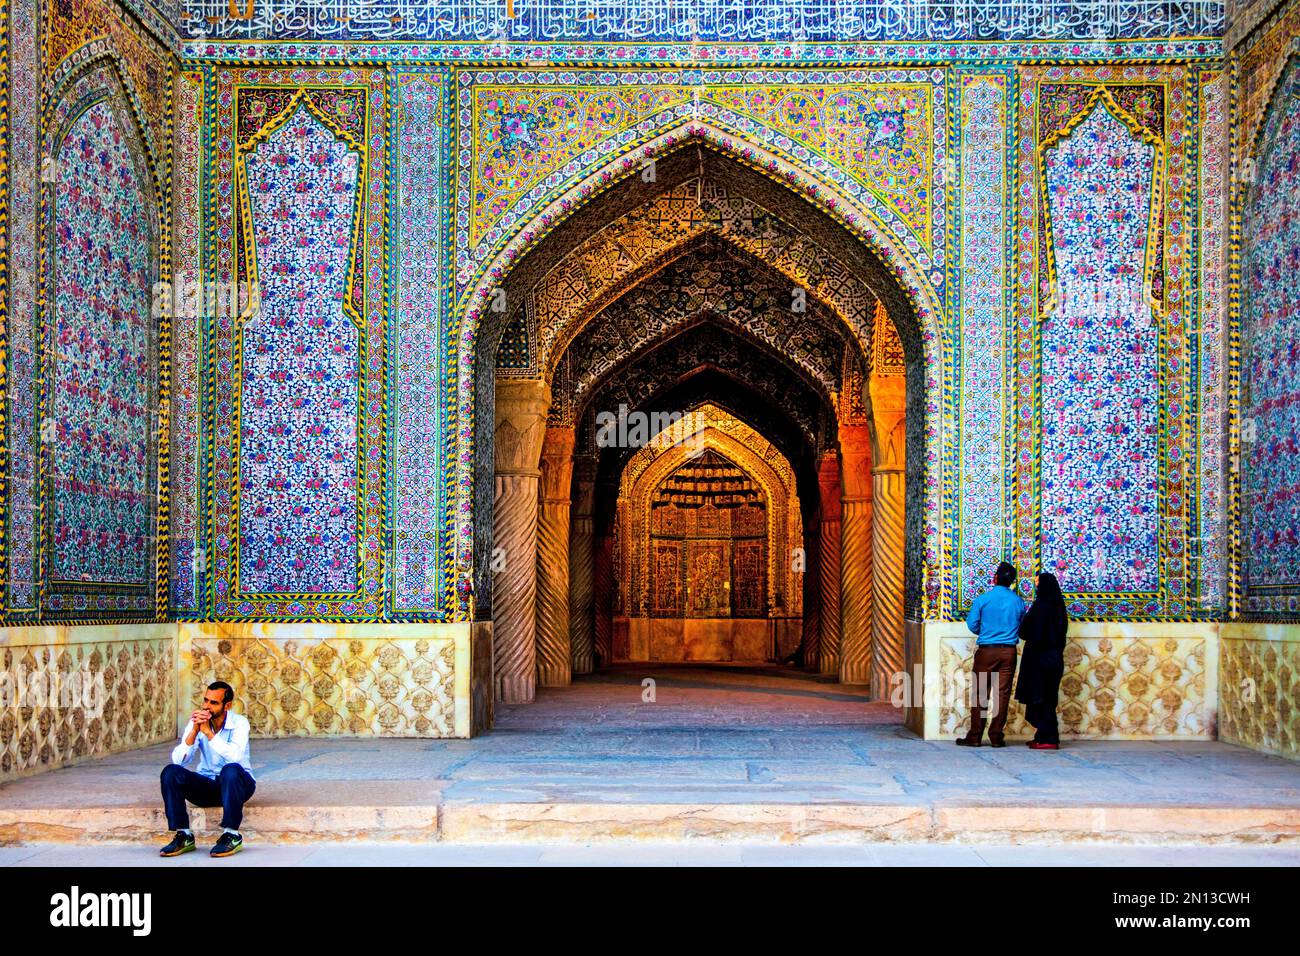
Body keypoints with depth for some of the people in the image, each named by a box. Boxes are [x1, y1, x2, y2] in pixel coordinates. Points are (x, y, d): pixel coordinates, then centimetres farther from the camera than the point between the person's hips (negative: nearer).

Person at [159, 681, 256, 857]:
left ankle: (232, 835, -26)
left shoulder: (239, 722, -14)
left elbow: (235, 756, -33)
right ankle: (184, 836, -14)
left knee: (231, 770, -38)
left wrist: (208, 732, -32)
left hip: (237, 784, -4)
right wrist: (194, 731, -27)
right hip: (207, 785, 4)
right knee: (170, 772, -20)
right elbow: (178, 760, -15)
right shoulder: (196, 722, -4)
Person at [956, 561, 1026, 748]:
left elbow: (972, 624, -4)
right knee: (1002, 693, 6)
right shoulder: (1018, 601, 1)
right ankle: (996, 736, 7)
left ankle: (974, 736, 4)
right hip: (1008, 652, 2)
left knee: (980, 693, 3)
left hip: (986, 650, -2)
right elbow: (1022, 627, 7)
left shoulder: (983, 599, -7)